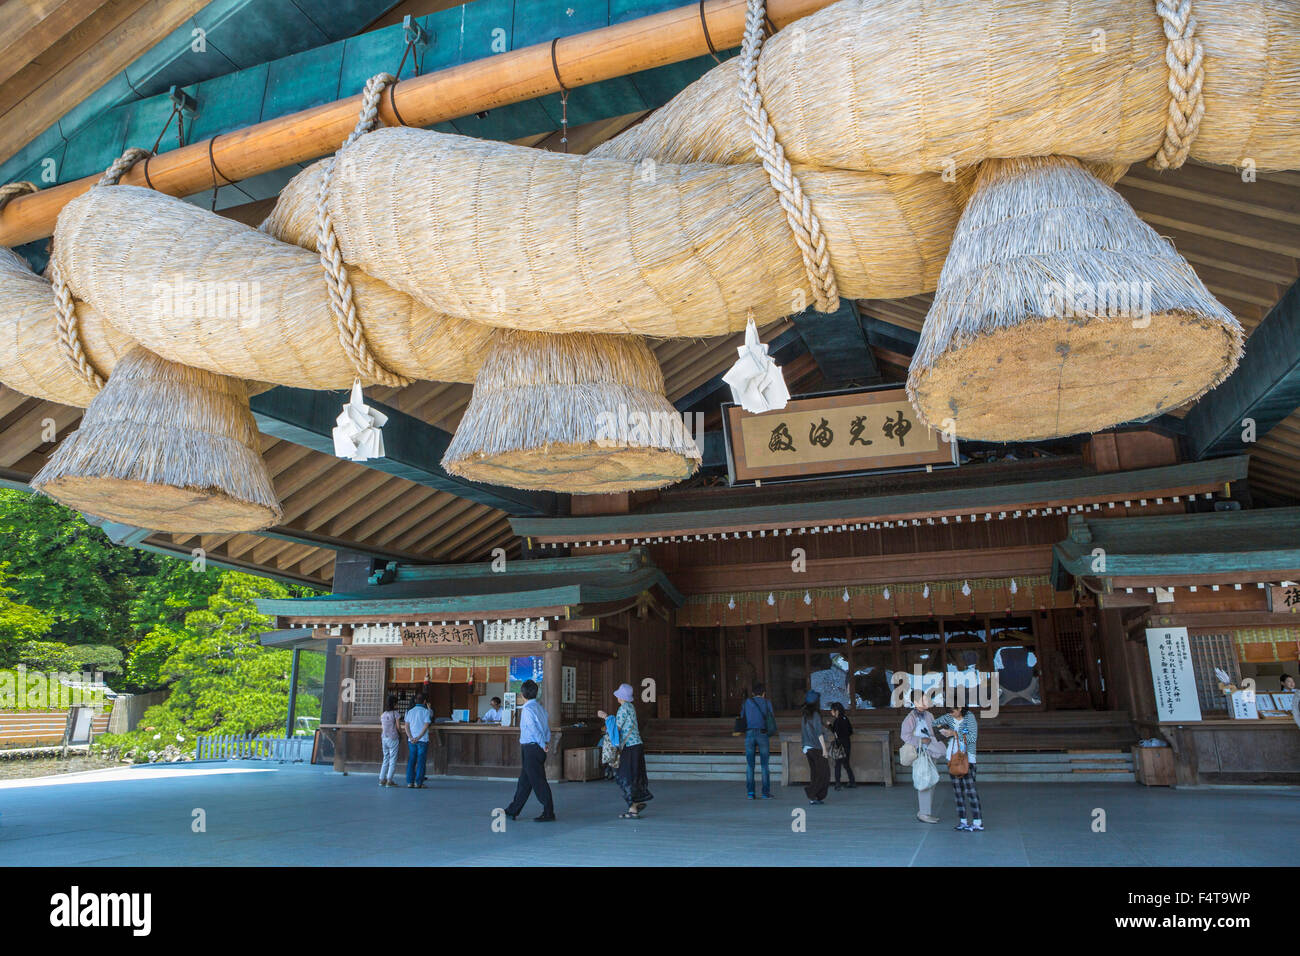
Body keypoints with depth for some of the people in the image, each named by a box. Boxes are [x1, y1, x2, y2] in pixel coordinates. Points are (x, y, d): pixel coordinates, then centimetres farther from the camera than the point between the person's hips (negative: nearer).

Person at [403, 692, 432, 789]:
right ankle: (418, 782, -2)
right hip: (423, 740, -4)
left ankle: (410, 781, 7)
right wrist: (418, 738, -13)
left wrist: (411, 738, -7)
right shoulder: (426, 711, -4)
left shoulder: (410, 711, 7)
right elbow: (426, 726, -13)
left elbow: (407, 726, 1)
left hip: (411, 740, 4)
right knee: (421, 761, 0)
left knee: (411, 761, 9)